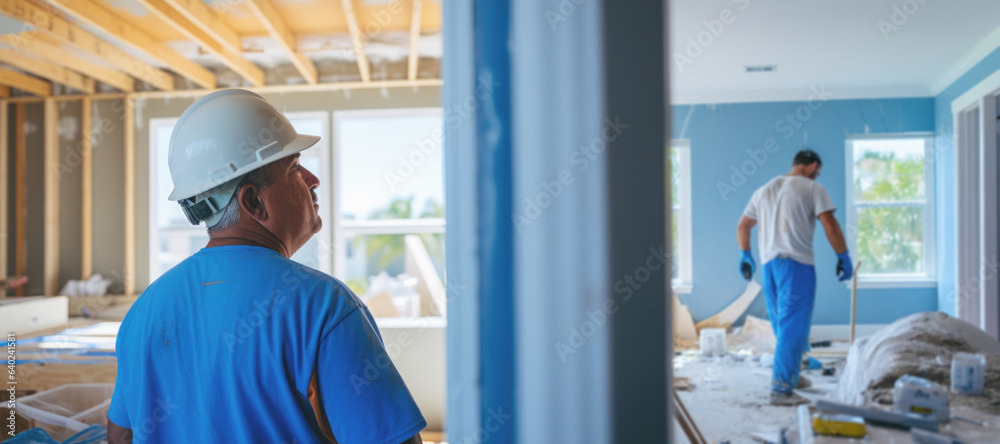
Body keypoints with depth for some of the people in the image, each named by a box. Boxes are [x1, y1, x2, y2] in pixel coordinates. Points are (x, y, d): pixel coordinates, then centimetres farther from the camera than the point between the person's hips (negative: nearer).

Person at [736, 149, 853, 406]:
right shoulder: (813, 189, 0)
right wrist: (844, 257, -2)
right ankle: (781, 389, -7)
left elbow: (743, 226, 20)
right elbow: (830, 225, -10)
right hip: (797, 263, -7)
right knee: (793, 327, -5)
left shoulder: (764, 190, 18)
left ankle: (791, 375, 31)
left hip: (768, 263, 7)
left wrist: (746, 255, 30)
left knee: (784, 326, 19)